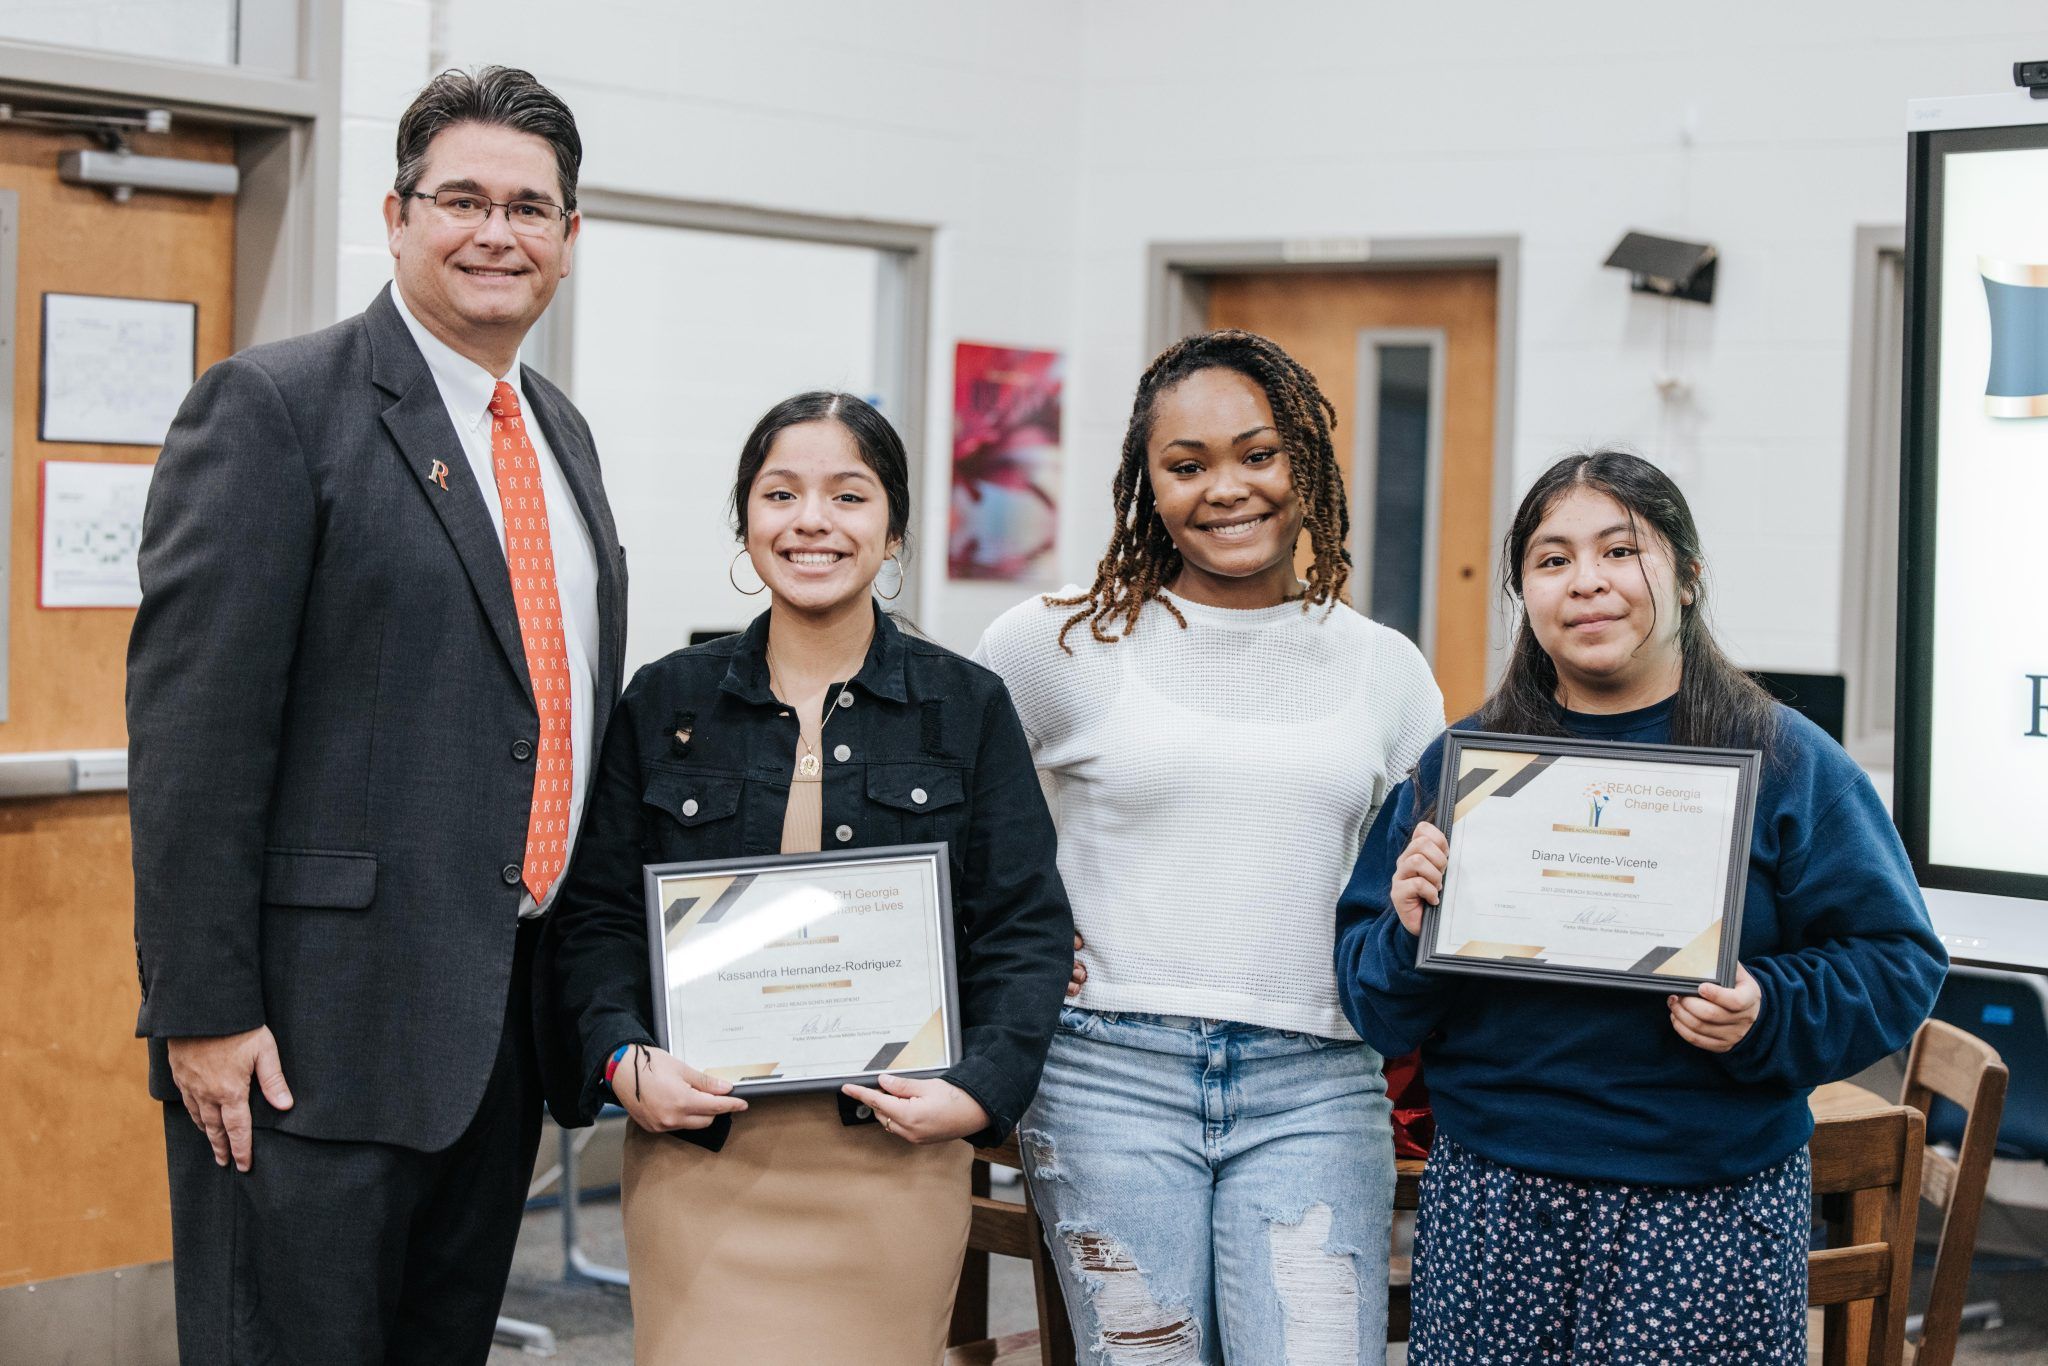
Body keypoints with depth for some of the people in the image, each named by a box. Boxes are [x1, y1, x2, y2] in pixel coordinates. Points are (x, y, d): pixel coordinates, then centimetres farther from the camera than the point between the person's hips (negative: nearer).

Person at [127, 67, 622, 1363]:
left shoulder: (562, 432, 15)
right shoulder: (273, 406, -9)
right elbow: (194, 725, -14)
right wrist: (204, 1011, -18)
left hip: (508, 1023, 7)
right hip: (320, 1023, -7)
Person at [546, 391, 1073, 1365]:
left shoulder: (968, 708, 6)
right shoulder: (666, 703, 8)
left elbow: (1025, 925, 3)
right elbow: (599, 914, 7)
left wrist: (981, 1088, -11)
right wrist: (623, 1058, -10)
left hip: (896, 1151, 0)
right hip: (697, 1154, 0)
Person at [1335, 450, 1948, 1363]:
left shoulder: (1785, 762, 2)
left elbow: (1898, 962, 0)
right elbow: (1376, 1005, 9)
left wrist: (1767, 1014, -16)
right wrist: (1410, 936, -12)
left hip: (1710, 1218, -2)